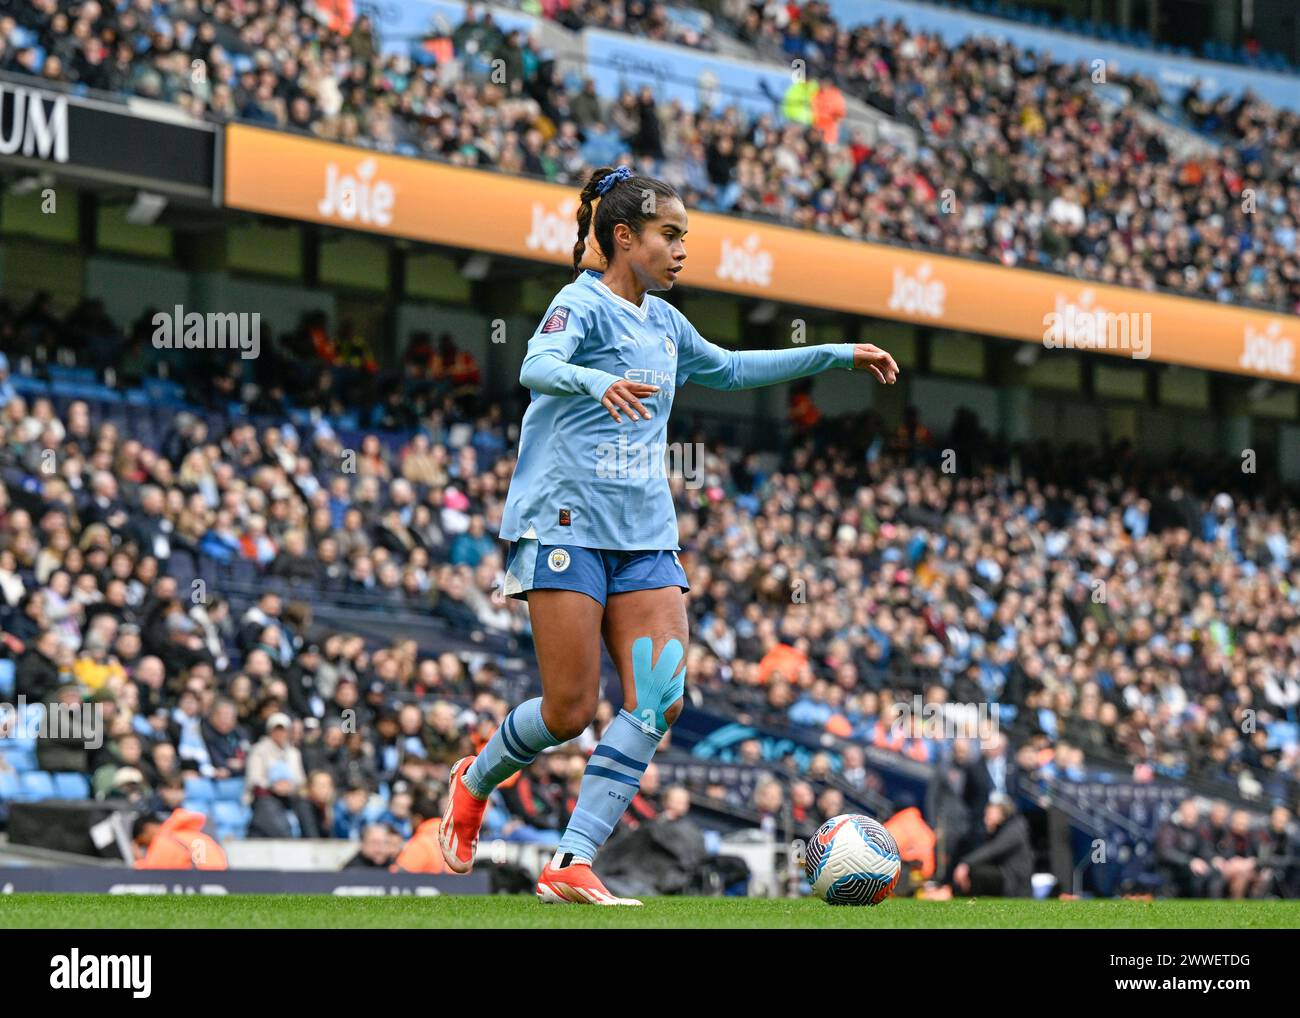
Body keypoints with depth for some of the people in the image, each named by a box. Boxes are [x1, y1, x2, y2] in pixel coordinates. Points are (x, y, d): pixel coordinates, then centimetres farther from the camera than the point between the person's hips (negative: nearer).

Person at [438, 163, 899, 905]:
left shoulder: (664, 322, 16)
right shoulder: (583, 303, -7)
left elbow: (729, 369, 34)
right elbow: (538, 366, -27)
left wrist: (840, 355, 34)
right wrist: (598, 383, -49)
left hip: (645, 536, 7)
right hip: (568, 523, -7)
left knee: (661, 699, -11)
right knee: (571, 711, -6)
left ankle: (573, 864, -10)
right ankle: (475, 780, 25)